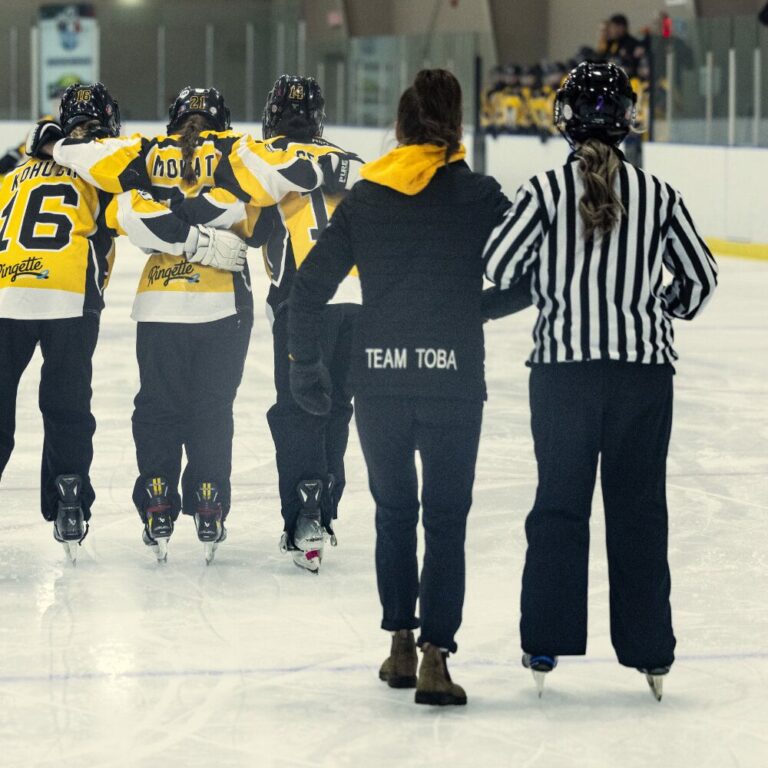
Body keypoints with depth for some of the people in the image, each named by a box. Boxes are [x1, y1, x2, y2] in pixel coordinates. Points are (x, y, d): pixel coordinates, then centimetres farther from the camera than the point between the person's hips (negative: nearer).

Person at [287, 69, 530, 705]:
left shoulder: (364, 197, 4)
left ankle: (400, 645, 24)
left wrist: (306, 365, 14)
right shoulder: (480, 196, -4)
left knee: (394, 509, 20)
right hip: (452, 379, -2)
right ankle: (434, 657, -6)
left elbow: (308, 289, 4)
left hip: (377, 379, 3)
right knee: (446, 519, 3)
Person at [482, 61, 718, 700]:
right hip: (644, 365, 1)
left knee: (560, 503, 10)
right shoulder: (657, 194, -1)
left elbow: (496, 266, -8)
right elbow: (701, 276, 6)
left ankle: (546, 646, 12)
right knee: (639, 505, 9)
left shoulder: (547, 190, -7)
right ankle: (651, 653, 13)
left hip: (564, 366, -1)